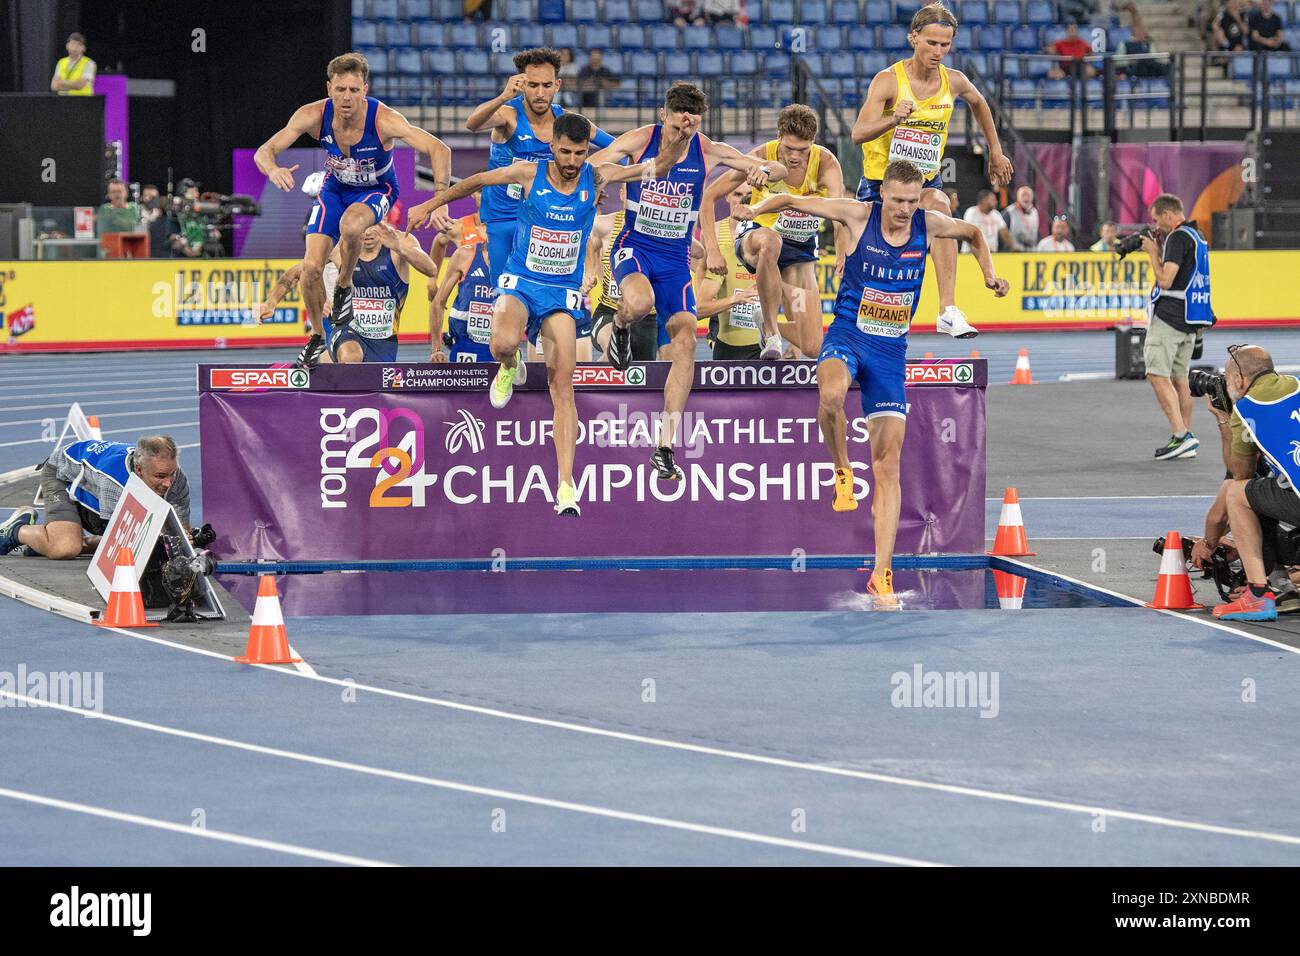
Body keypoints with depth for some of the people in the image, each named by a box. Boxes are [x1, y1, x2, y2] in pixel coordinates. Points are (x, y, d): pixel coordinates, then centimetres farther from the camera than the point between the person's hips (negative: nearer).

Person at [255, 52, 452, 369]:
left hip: (376, 189, -3)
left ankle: (345, 286, -7)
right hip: (335, 188, 3)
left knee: (350, 225, -37)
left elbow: (439, 150, -35)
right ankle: (317, 337, 17)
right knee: (311, 266, -9)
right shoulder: (315, 115, -26)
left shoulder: (384, 120, -34)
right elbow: (265, 151, -24)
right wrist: (273, 170, -49)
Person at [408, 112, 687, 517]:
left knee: (563, 387, -8)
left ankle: (566, 485, -10)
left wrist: (679, 138, -23)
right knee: (504, 343, -33)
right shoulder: (530, 174, -8)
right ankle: (509, 369, 8)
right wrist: (430, 206, 14)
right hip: (519, 282, -1)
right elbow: (475, 182, 7)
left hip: (563, 293, 1)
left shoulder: (596, 177, -5)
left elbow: (657, 169, -5)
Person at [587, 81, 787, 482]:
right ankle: (621, 326, 6)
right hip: (634, 247, -2)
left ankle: (665, 447, -8)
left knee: (685, 339, -13)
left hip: (675, 258, 2)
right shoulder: (639, 141, -11)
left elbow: (780, 170, -3)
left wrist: (764, 169, -26)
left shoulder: (708, 152, -7)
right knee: (639, 302, -36)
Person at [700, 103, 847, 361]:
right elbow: (709, 196, -13)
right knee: (771, 241, -44)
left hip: (801, 250, 2)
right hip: (755, 236, -2)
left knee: (813, 348, -9)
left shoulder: (826, 163, -20)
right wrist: (712, 250, -22)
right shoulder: (762, 157, -19)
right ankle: (771, 334, -31)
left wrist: (842, 256, -51)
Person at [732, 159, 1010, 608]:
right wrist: (754, 210, -17)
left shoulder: (930, 224, -1)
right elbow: (793, 200, -2)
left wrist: (989, 274, 12)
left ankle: (882, 573, 1)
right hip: (847, 336, -3)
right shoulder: (858, 215, -9)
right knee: (831, 395, -39)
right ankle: (842, 471, -8)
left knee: (888, 463, -2)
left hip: (891, 351, 3)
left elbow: (973, 234, 22)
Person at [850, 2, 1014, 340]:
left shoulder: (954, 82, -6)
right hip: (880, 182, -1)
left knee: (939, 209, -33)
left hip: (926, 181, 1)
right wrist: (894, 119, -49)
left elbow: (978, 103, 20)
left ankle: (948, 310, -41)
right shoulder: (889, 81, -18)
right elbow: (859, 133, -30)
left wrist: (995, 152, 23)